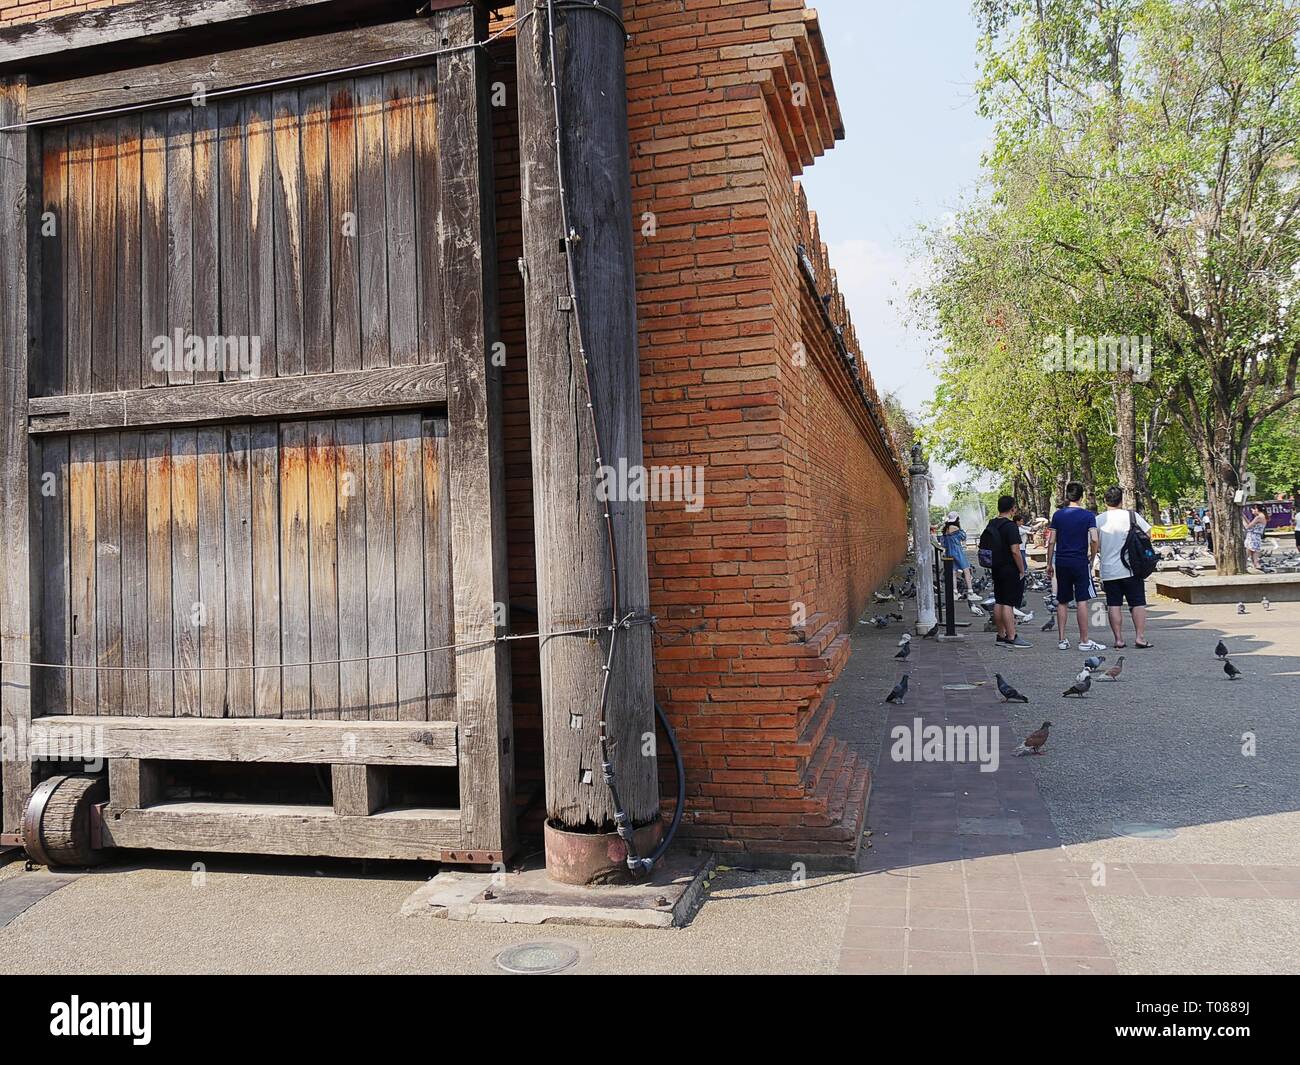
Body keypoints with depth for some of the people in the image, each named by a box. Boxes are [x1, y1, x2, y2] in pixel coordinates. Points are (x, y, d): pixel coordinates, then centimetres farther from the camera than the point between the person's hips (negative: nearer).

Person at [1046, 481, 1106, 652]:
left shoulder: (1058, 515, 4)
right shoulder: (1088, 515, -4)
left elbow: (1051, 542, 3)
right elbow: (1094, 539, -13)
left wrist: (1049, 564, 10)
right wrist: (1092, 558, 2)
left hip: (1061, 562, 3)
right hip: (1080, 562, -3)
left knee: (1062, 602, 9)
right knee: (1082, 601, -1)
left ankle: (1062, 640, 10)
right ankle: (1084, 641, -1)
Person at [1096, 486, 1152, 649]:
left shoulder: (1098, 520, -3)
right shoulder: (1132, 515, -4)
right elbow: (1148, 533, 0)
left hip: (1108, 570, 1)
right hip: (1131, 568, -1)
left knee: (1114, 605, 5)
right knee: (1138, 603, 6)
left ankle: (1118, 639, 6)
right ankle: (1140, 637, 2)